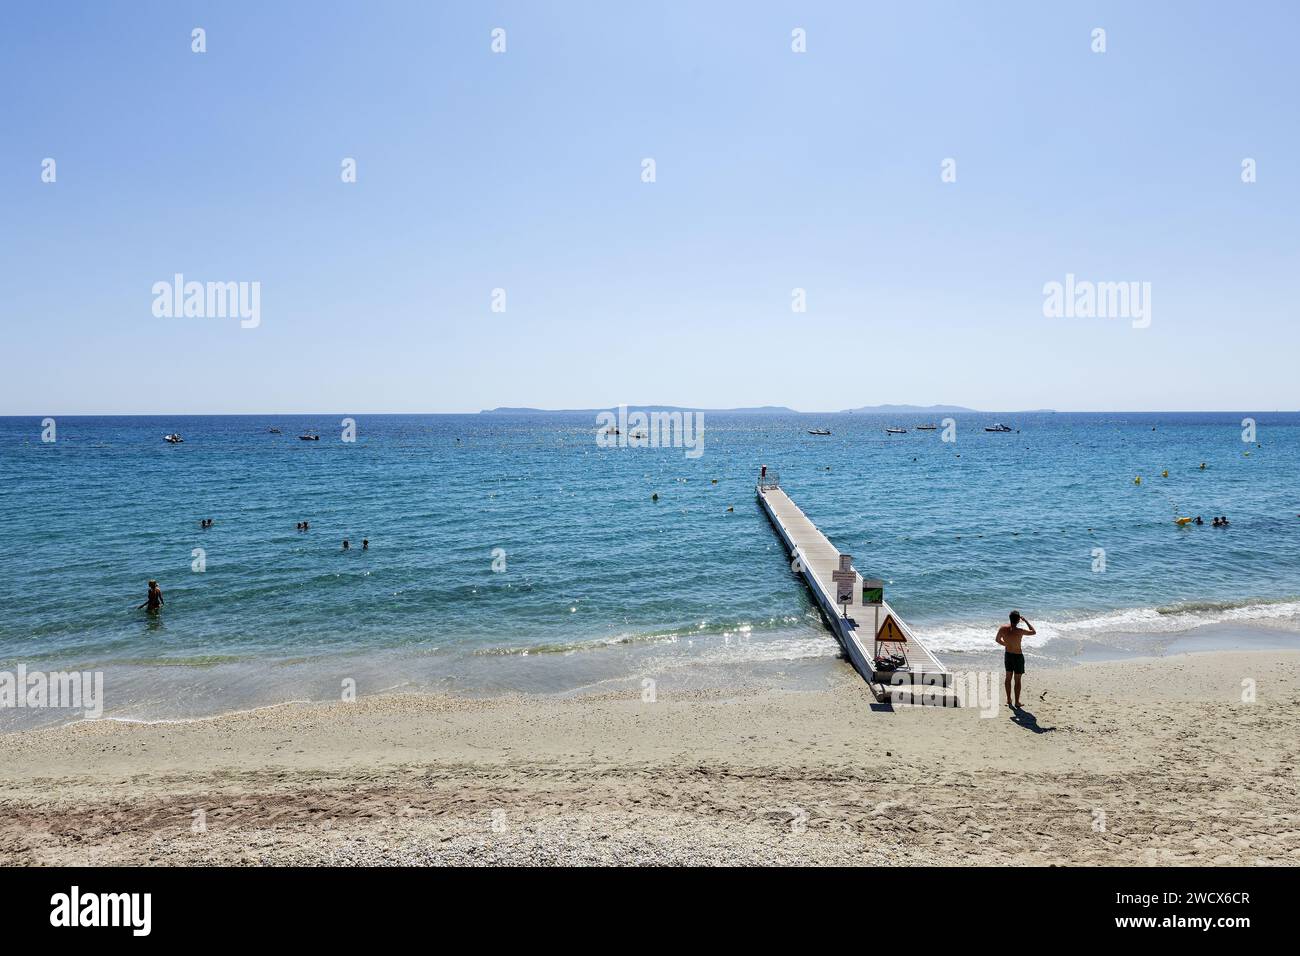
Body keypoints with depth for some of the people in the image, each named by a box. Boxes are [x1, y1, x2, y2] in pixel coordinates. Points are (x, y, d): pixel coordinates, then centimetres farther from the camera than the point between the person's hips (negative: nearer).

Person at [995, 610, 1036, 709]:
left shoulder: (1003, 628, -13)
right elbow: (1033, 632, -8)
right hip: (1018, 656, -4)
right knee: (1017, 679, 7)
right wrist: (1025, 621, -1)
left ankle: (1008, 700, 29)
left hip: (1008, 655, 4)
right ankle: (1017, 703, 15)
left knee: (1008, 677, 19)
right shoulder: (1020, 631, -26)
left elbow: (997, 639, 3)